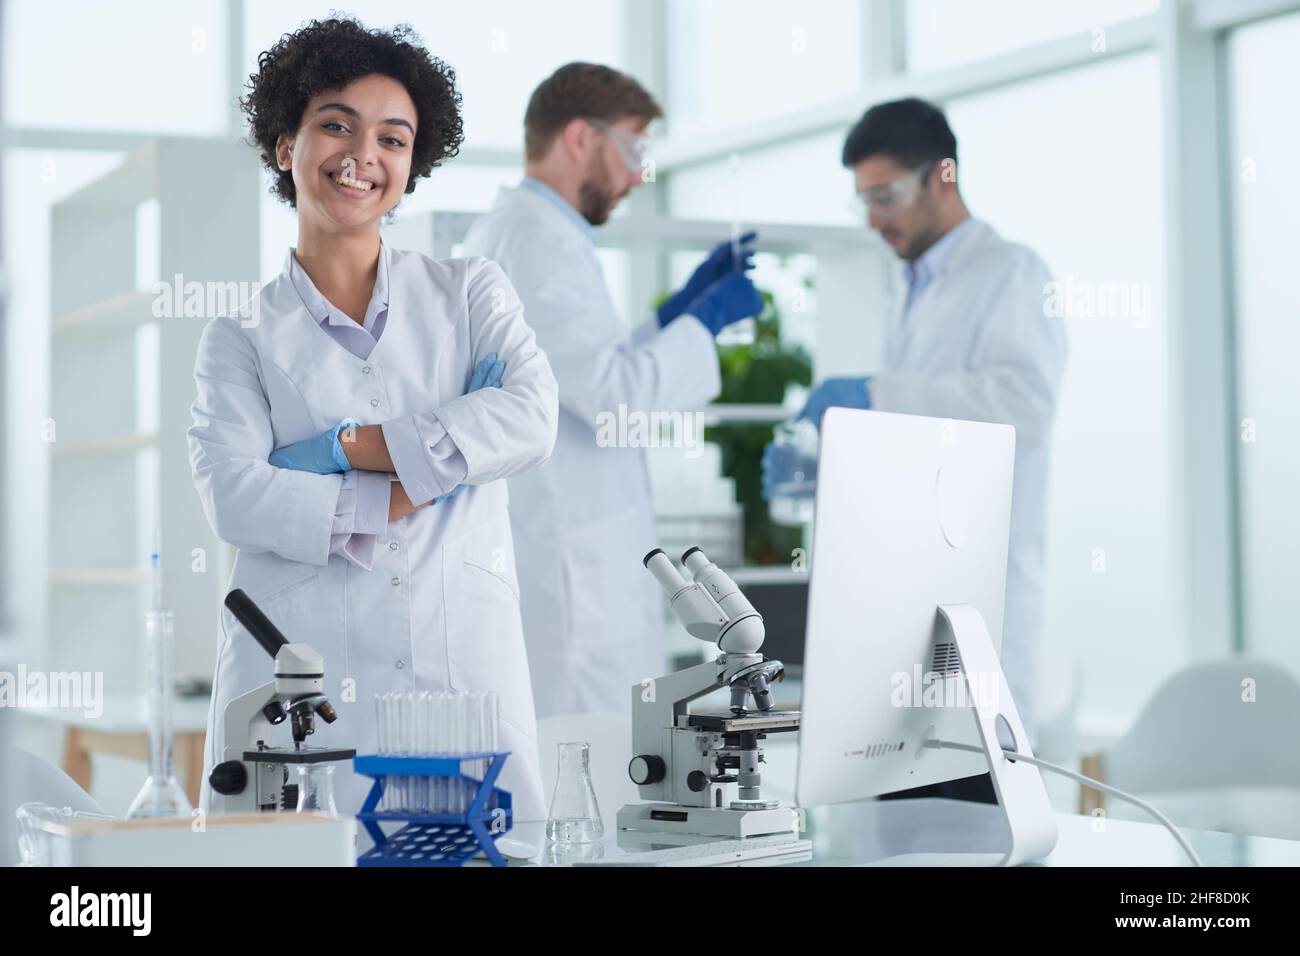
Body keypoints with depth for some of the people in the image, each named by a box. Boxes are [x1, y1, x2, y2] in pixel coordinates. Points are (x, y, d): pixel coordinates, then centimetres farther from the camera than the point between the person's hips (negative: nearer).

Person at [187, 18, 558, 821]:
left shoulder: (472, 293, 13)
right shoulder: (242, 337, 10)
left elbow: (533, 418, -5)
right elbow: (234, 499, -5)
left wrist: (347, 448, -8)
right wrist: (414, 490, -8)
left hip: (462, 666, 1)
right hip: (301, 676, -1)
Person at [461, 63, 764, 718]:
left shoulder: (514, 231, 18)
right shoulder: (535, 239, -14)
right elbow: (617, 395, -23)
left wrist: (685, 304, 20)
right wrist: (710, 317, -8)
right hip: (570, 581, -11)